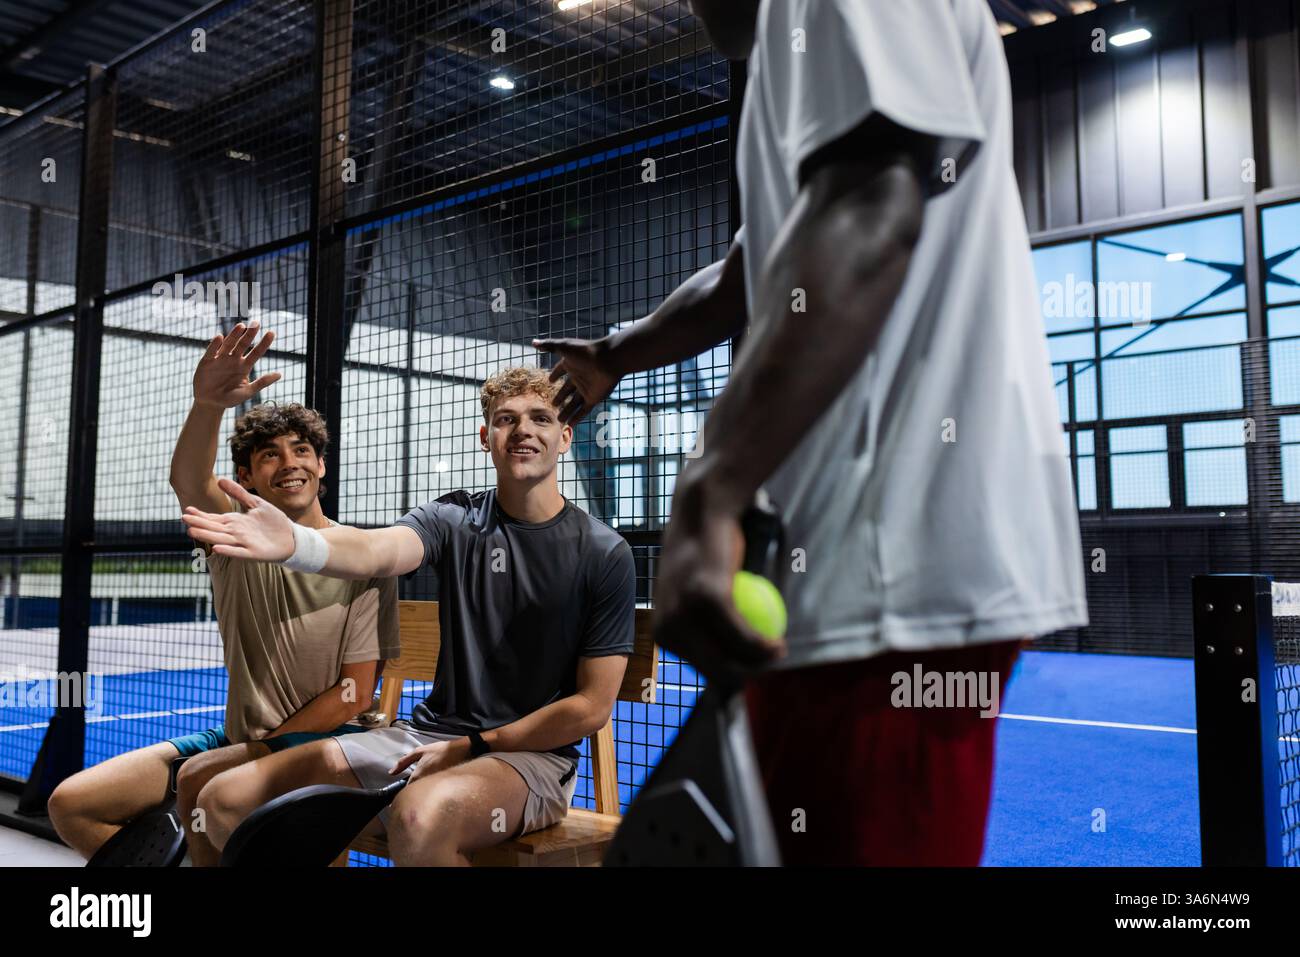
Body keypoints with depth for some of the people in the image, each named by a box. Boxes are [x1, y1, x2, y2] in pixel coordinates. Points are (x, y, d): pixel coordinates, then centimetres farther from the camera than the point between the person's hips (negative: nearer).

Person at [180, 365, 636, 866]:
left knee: (420, 817, -38)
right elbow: (377, 550, -20)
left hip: (532, 754, -4)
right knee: (227, 799, -5)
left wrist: (471, 747, -11)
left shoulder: (605, 553, -6)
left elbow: (593, 706, -7)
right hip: (429, 732, 5)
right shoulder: (454, 519, 3)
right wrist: (294, 543, -43)